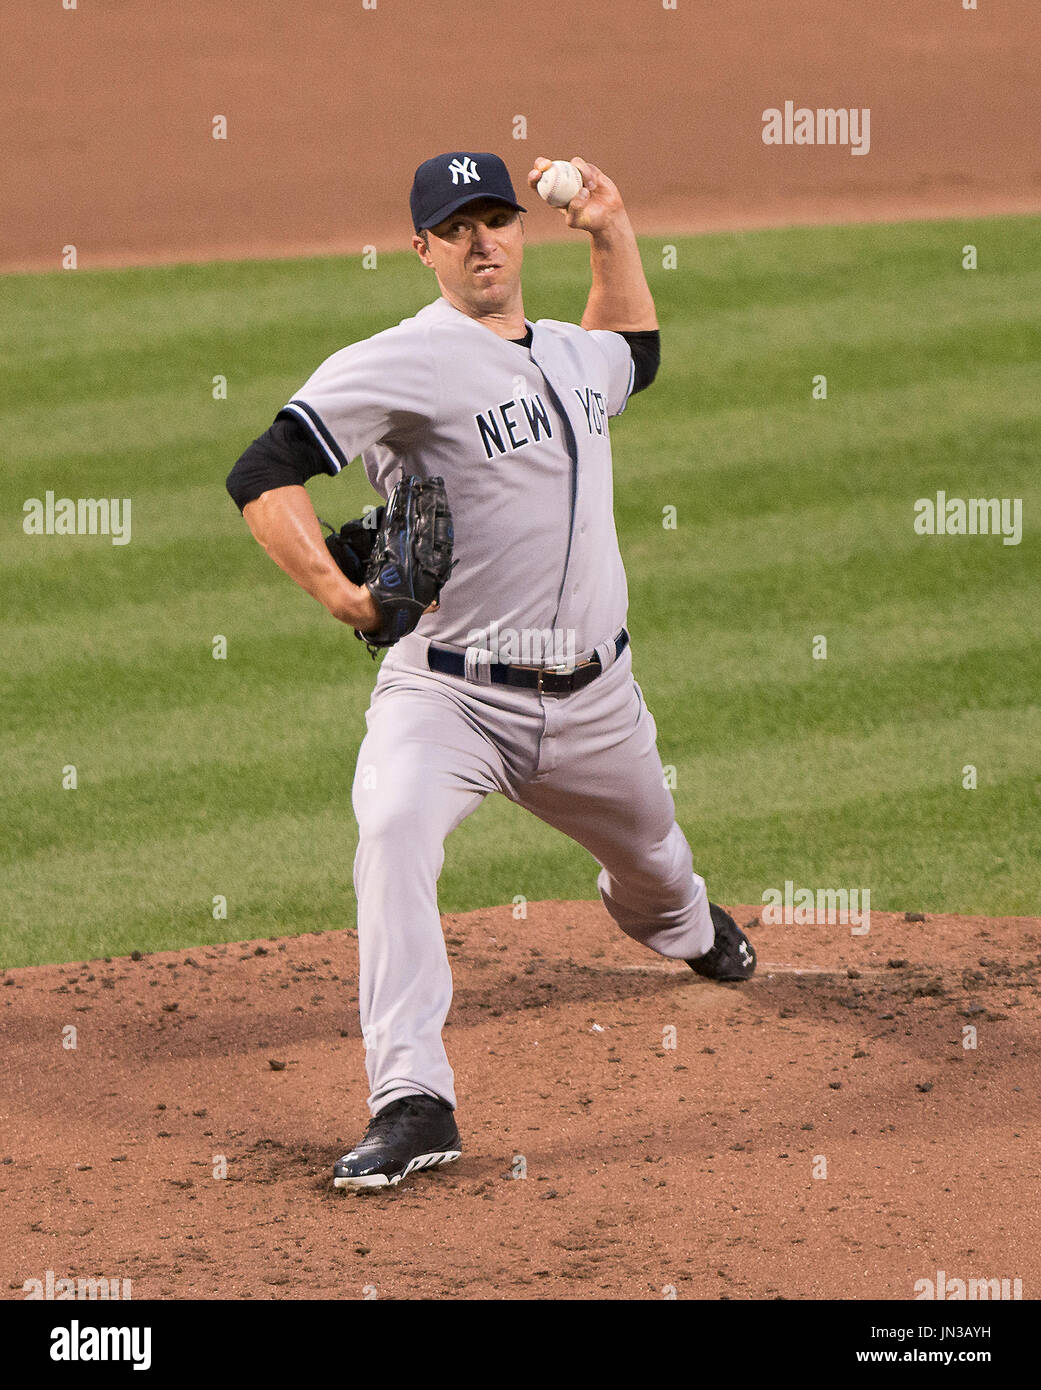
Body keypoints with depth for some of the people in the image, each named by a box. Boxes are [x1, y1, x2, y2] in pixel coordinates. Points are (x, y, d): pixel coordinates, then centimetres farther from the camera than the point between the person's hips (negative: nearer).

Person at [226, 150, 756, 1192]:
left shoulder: (571, 355, 8)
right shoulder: (404, 363, -15)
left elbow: (633, 351, 35)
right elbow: (262, 477, -22)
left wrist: (611, 234, 20)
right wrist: (333, 588, -36)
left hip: (594, 703, 6)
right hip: (448, 694, -6)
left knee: (650, 861, 26)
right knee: (395, 830, -34)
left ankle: (684, 928, 67)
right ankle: (411, 1101, -36)